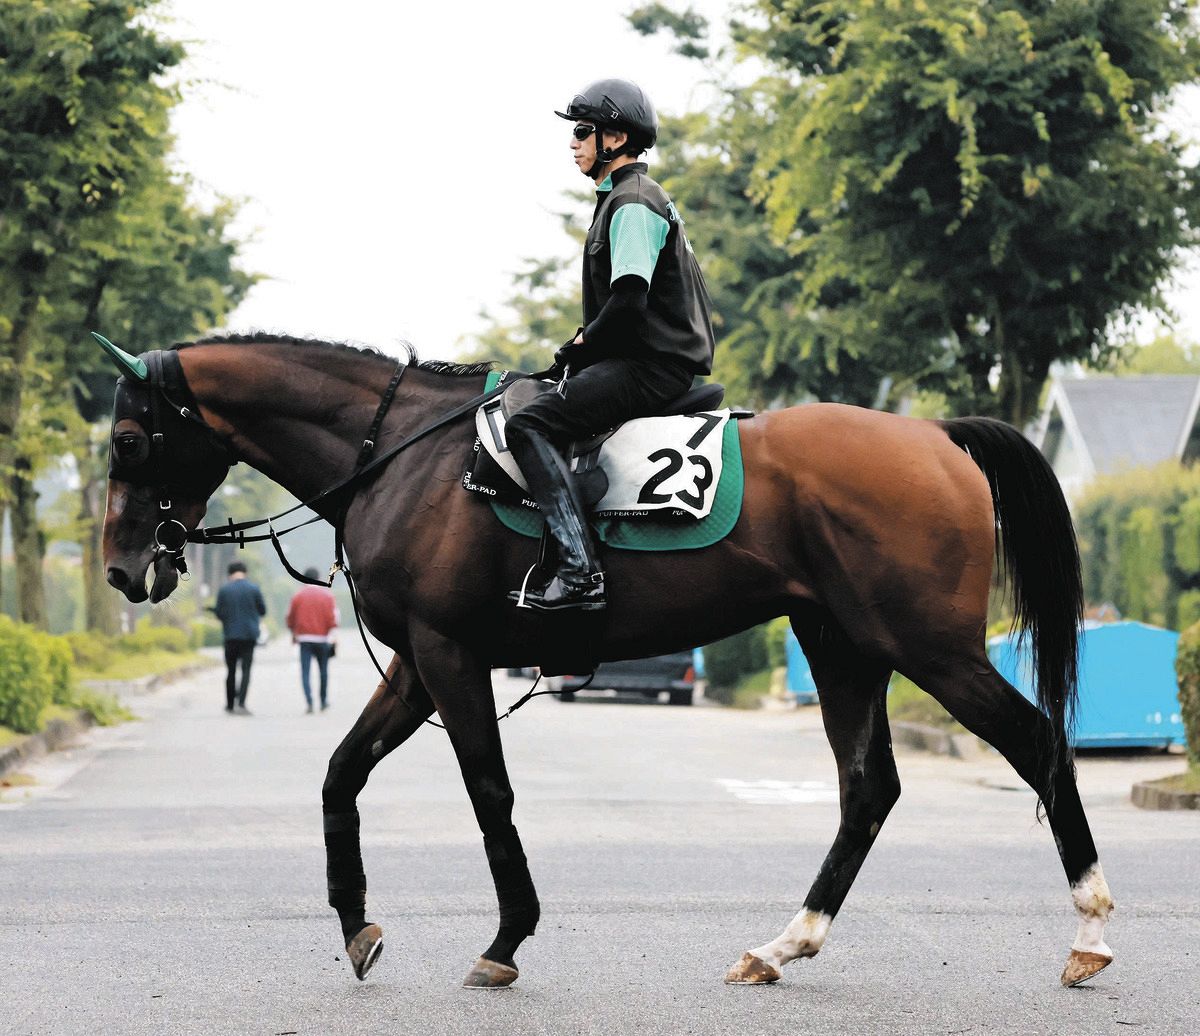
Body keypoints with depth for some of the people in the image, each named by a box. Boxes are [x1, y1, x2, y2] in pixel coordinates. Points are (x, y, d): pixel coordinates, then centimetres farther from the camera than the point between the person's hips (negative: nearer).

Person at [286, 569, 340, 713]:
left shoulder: (298, 595, 1)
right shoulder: (327, 594, 0)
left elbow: (290, 617, 6)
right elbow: (333, 617, -4)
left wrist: (294, 635, 20)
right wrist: (332, 636, 0)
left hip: (304, 638, -1)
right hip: (322, 638, 1)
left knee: (305, 672, -3)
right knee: (323, 671, 14)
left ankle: (309, 702, -19)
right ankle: (324, 702, 22)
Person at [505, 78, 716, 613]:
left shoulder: (632, 205, -12)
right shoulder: (622, 199, 22)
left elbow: (628, 302, -22)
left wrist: (579, 347, -9)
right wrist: (583, 346, 12)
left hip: (652, 367, -11)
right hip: (645, 362, 11)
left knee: (526, 425, -22)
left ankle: (579, 570, -33)